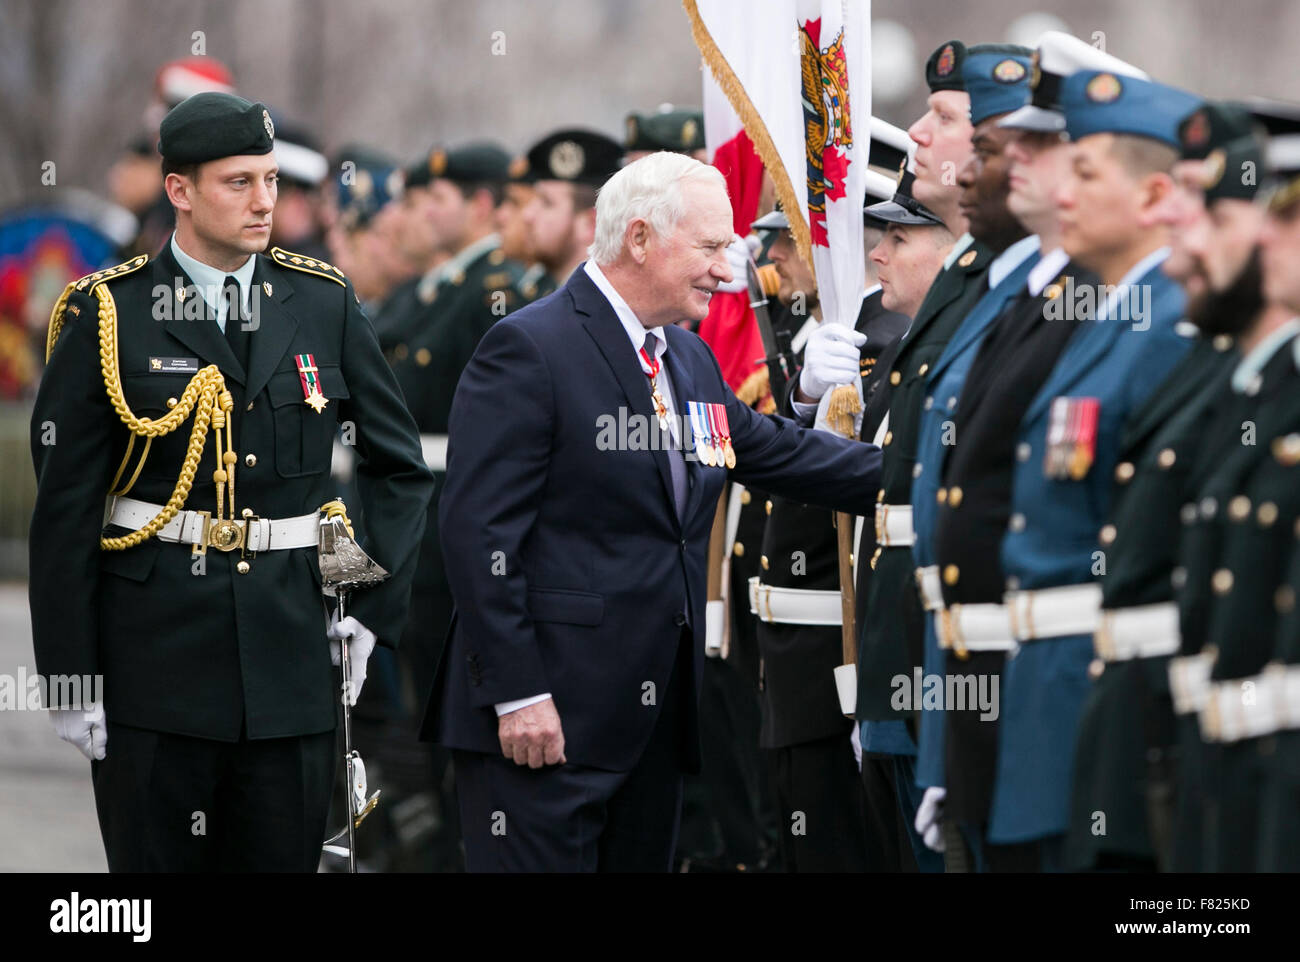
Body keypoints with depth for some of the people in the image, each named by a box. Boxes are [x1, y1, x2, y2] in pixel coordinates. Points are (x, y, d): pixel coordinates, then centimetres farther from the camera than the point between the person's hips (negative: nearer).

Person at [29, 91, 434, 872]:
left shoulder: (325, 305, 7)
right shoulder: (109, 316, -3)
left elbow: (402, 466, 15)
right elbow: (64, 506, -4)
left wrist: (377, 607, 5)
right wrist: (70, 675, -7)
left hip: (291, 648, 3)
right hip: (154, 648, -3)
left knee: (284, 858, 4)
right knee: (155, 861, 1)